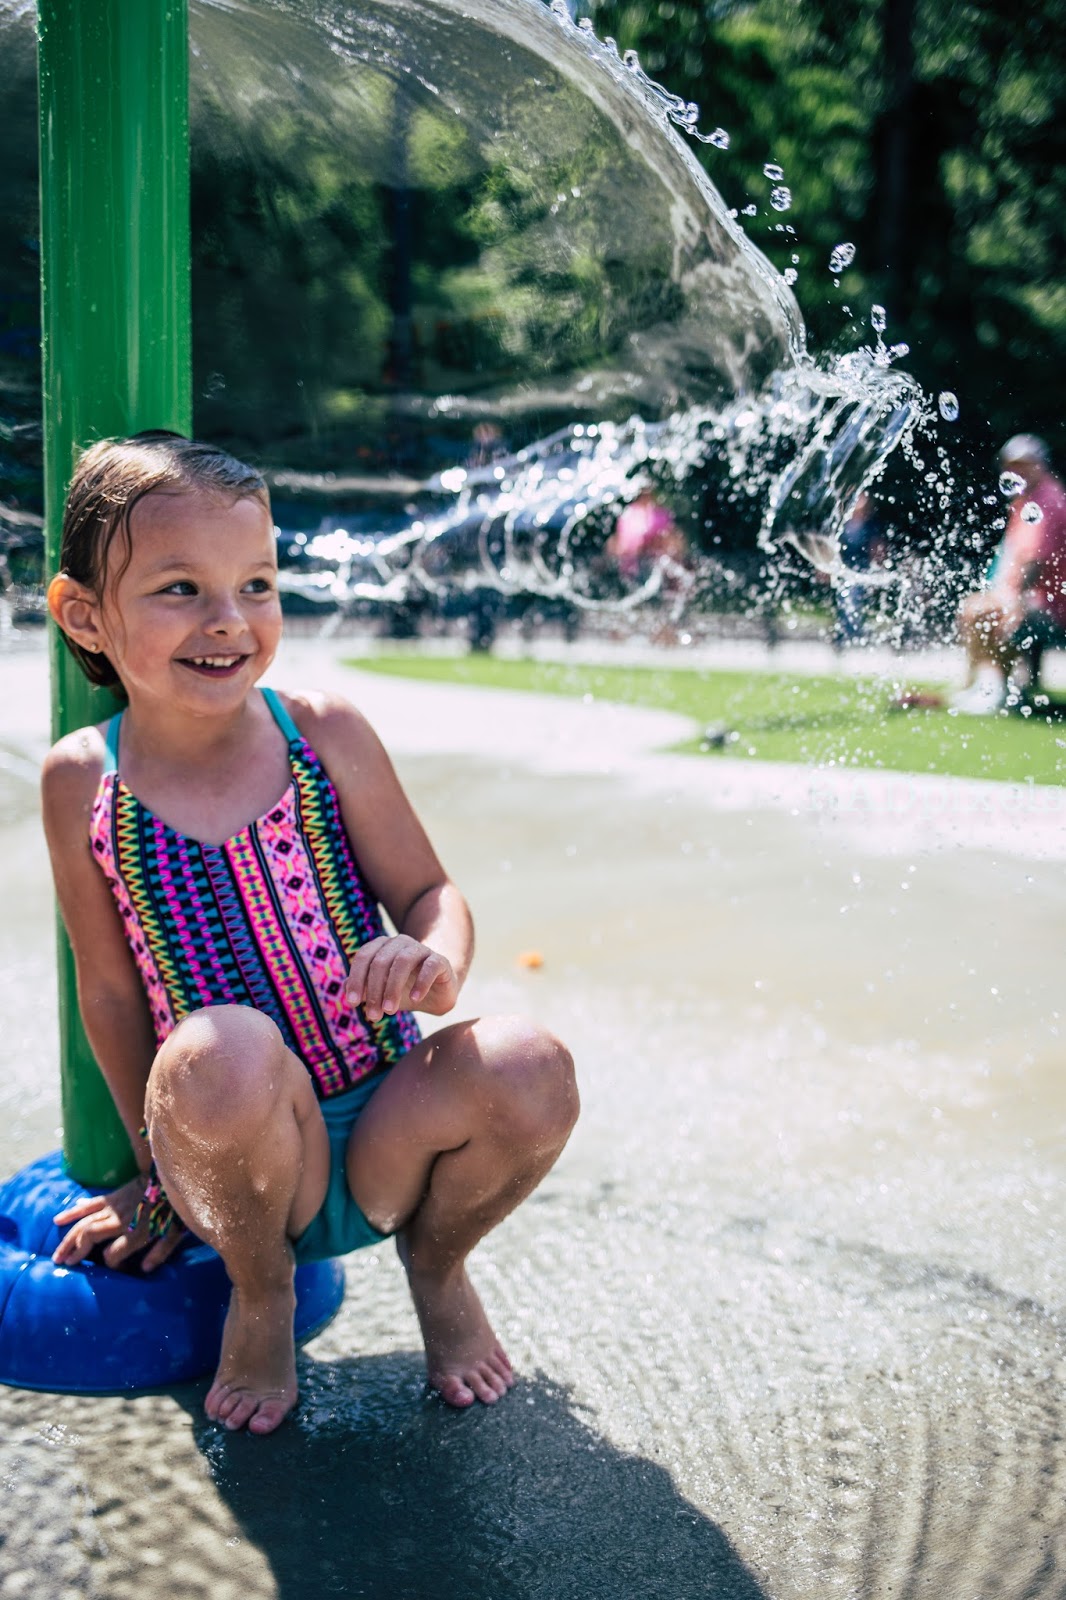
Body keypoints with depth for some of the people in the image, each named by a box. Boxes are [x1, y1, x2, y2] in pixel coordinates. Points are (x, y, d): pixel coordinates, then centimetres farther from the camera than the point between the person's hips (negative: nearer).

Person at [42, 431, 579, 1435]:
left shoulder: (325, 735, -4)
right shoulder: (82, 781, -5)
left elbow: (428, 891, 1)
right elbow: (111, 990, 2)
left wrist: (437, 959, -24)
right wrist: (164, 1169, 8)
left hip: (383, 1138, 2)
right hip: (241, 1160, -1)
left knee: (531, 1073, -28)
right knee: (223, 1050, -36)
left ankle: (437, 1262, 10)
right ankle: (259, 1293, 0)